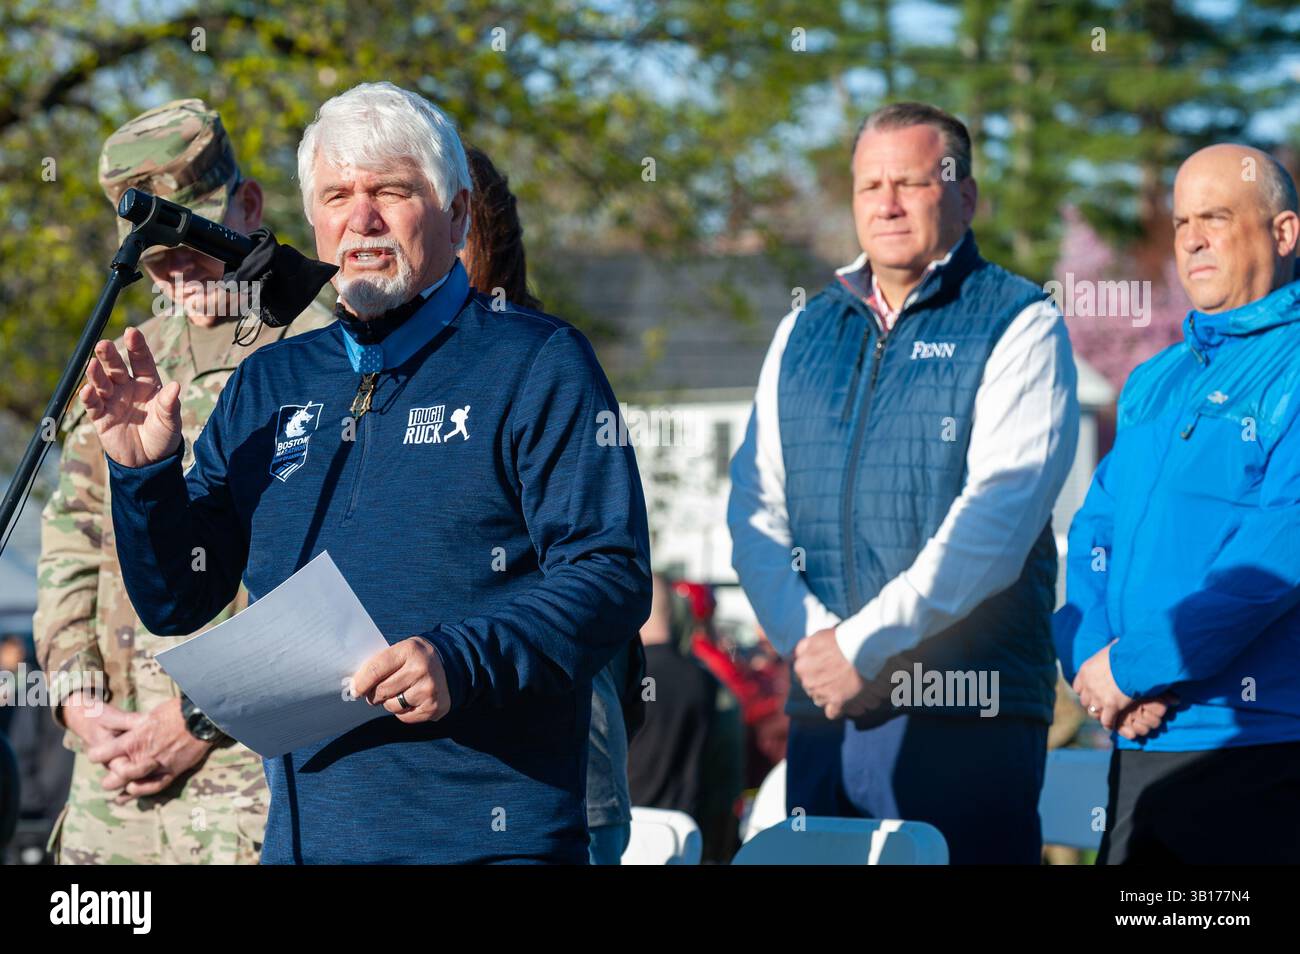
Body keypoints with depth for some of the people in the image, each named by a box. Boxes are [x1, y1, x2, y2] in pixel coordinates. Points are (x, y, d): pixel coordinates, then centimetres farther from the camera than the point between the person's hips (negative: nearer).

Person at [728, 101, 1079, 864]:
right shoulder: (805, 333, 16)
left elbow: (995, 522, -11)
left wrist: (864, 646, -13)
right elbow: (755, 510, 10)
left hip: (965, 714, -5)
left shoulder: (1018, 326, -1)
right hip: (822, 713, 5)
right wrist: (810, 642, -6)